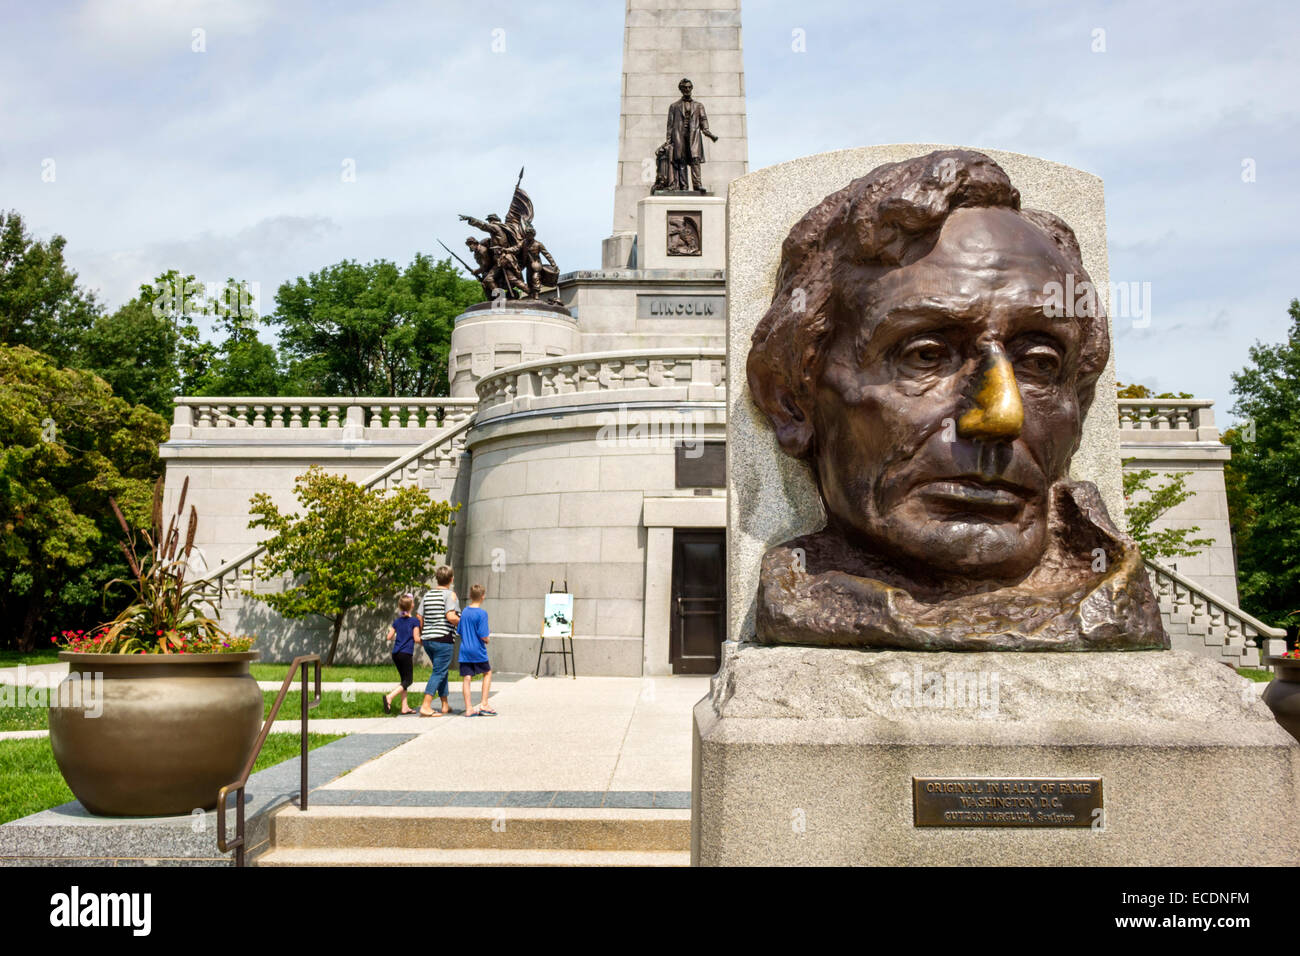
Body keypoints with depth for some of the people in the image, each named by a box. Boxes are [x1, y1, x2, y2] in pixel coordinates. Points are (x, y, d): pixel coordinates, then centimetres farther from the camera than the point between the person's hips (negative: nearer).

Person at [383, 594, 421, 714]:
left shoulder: (397, 621, 9)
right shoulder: (414, 621, -6)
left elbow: (389, 637, 9)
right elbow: (416, 638, -9)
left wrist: (390, 630, 29)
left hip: (396, 653, 6)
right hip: (406, 653, -6)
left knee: (404, 679, 12)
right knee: (407, 680, -2)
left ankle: (405, 707, 9)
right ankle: (389, 697, -23)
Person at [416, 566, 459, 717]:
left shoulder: (428, 594, 11)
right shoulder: (450, 594, -8)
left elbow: (420, 618, 11)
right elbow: (451, 617, -20)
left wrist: (421, 636, 23)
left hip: (427, 639, 7)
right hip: (443, 639, -7)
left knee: (442, 671, 19)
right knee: (438, 673, -4)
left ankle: (445, 705, 25)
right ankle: (425, 707, -12)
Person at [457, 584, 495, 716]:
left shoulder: (464, 612, 5)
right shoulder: (482, 613, -14)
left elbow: (460, 632, 12)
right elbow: (483, 636, -19)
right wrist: (487, 638, 4)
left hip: (464, 650, 5)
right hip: (477, 651, -5)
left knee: (466, 678, 4)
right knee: (487, 673, 15)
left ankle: (468, 709, 4)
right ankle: (483, 704, 10)